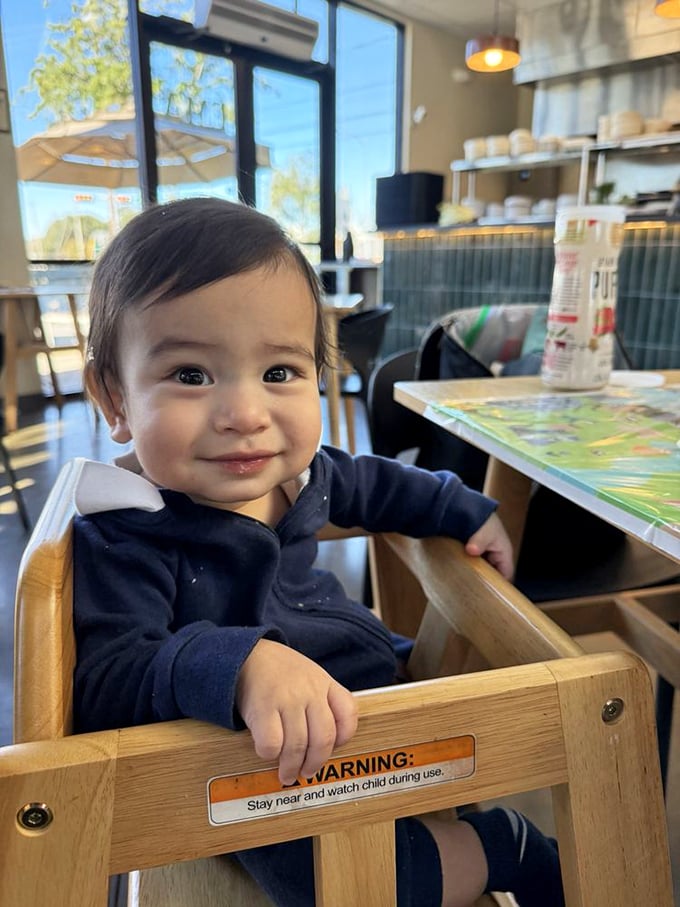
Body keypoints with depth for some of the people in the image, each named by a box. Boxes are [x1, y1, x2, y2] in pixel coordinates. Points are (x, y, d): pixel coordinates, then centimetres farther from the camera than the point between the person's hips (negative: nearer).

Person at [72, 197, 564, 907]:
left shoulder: (297, 469, -5)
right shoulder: (124, 535, -25)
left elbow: (371, 484, 16)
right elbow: (102, 683, -33)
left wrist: (466, 510, 14)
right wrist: (240, 663, -48)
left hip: (362, 698, 7)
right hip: (257, 767, -6)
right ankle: (505, 848, -2)